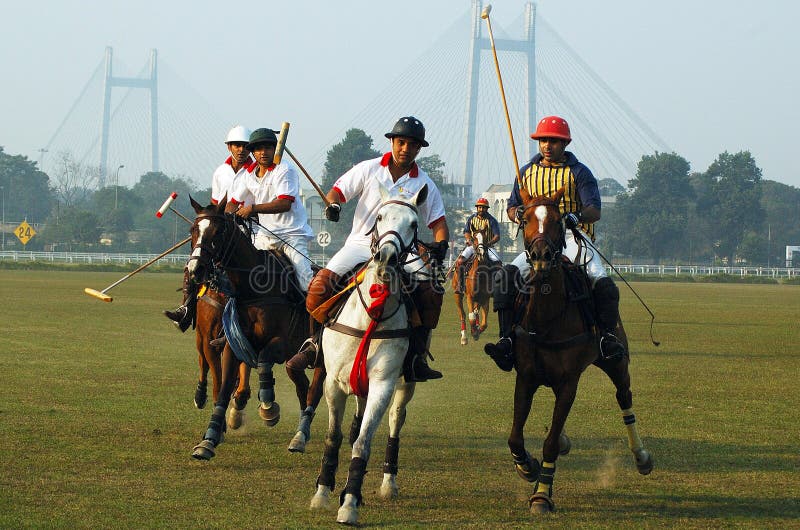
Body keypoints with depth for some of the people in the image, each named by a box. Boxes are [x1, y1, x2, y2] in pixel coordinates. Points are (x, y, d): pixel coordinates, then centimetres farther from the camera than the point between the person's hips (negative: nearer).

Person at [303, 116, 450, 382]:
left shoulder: (425, 185, 6)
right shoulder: (369, 170, 3)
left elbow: (438, 223, 6)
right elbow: (337, 191, 5)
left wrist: (440, 244, -15)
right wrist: (332, 204, -18)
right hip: (360, 244, -1)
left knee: (430, 289, -23)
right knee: (322, 283, -24)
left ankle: (416, 356, -15)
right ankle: (318, 338, 0)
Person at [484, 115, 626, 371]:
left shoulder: (579, 172, 3)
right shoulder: (527, 172, 15)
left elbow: (595, 210, -8)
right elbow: (512, 207, 22)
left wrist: (577, 217, -31)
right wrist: (517, 213, -4)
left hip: (574, 239, -3)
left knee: (603, 283, -28)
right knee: (505, 277, -22)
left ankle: (607, 335, -10)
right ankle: (506, 340, -23)